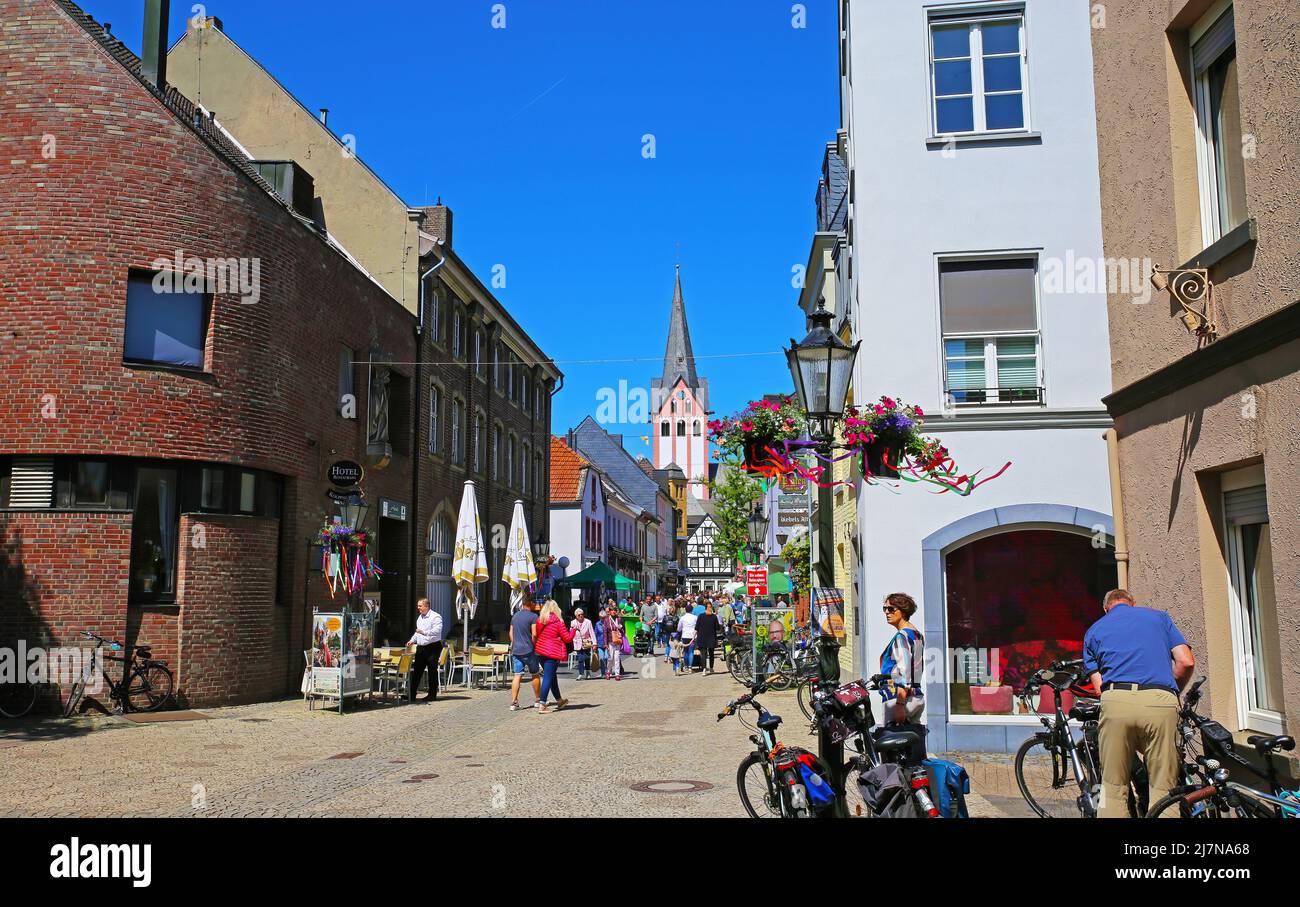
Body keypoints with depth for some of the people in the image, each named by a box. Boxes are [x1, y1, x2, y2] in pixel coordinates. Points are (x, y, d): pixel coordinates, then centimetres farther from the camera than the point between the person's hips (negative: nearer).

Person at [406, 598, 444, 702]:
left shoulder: (435, 617, -11)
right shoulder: (419, 617, 16)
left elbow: (437, 631, -24)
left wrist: (424, 632, -35)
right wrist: (412, 640, 14)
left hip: (432, 647, -8)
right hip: (421, 647, 8)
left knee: (432, 671, 0)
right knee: (416, 671, 6)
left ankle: (432, 695, 8)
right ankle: (411, 695, 9)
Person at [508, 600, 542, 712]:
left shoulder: (515, 616, 12)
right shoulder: (533, 616, -9)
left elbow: (511, 633, 15)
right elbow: (534, 634, -15)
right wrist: (534, 646, -1)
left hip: (516, 650, 5)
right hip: (529, 650, -5)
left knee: (517, 676, 2)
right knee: (535, 675, 11)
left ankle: (513, 703, -6)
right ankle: (537, 700, 19)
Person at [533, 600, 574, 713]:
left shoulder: (539, 620, 5)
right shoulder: (558, 621, -9)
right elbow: (567, 638, -5)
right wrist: (573, 630, 11)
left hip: (540, 652, 6)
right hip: (553, 653, -6)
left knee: (552, 676, 19)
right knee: (548, 678, -5)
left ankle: (559, 700, 33)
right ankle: (542, 705, -10)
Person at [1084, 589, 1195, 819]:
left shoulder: (1094, 630, 24)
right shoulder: (1158, 616, 24)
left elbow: (1099, 684, 14)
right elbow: (1186, 662, 12)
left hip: (1116, 703, 0)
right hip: (1161, 702, 0)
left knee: (1113, 787, 7)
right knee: (1163, 788, 4)